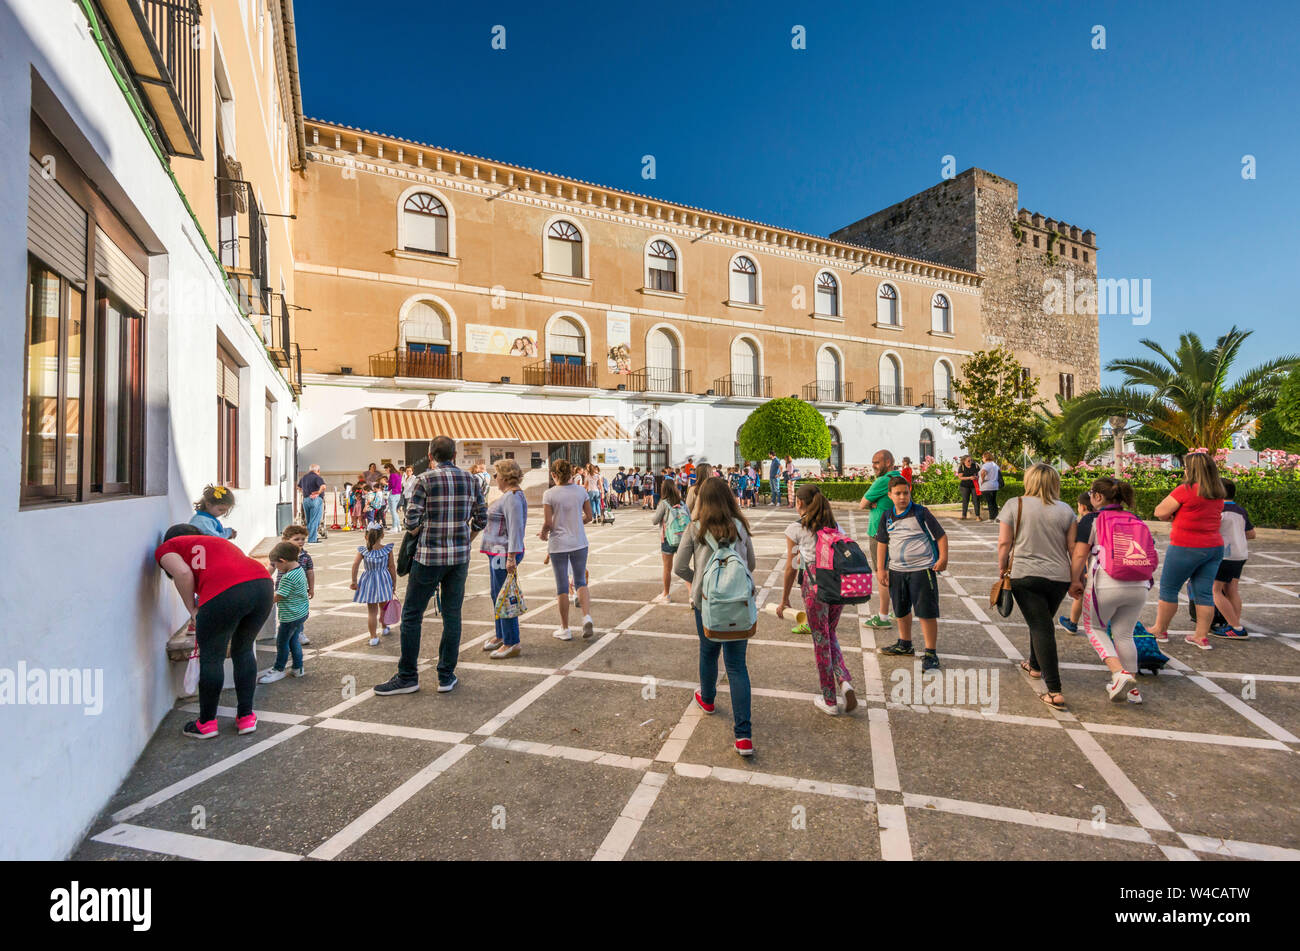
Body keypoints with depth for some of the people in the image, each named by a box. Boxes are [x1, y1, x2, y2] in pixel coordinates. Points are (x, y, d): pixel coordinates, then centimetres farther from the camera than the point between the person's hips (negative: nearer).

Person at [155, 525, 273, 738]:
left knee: (211, 658, 14)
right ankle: (246, 717, 32)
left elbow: (183, 572, 0)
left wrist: (192, 610, 12)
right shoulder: (219, 541, 38)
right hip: (263, 583, 6)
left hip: (225, 591, -6)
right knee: (243, 651, 24)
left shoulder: (166, 548, 23)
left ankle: (207, 723, 30)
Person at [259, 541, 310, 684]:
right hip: (302, 613, 9)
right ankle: (298, 668, 28)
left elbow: (277, 597, -21)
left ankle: (278, 669, 25)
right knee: (294, 640, 20)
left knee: (282, 642, 9)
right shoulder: (300, 570, 3)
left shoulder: (288, 578, -26)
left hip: (290, 617, -9)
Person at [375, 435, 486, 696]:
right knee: (452, 615, 10)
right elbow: (481, 518, 8)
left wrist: (416, 534, 10)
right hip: (460, 557, 4)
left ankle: (407, 677, 18)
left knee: (412, 615, 9)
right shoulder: (470, 479, 4)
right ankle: (446, 677, 17)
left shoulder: (425, 479, -8)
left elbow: (412, 521, -11)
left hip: (429, 556, -4)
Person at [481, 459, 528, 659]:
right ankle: (501, 636, 31)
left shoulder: (513, 497, -17)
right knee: (497, 596, 18)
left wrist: (511, 557, -27)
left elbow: (515, 529, -24)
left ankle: (512, 644, 1)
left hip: (505, 554, -11)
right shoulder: (508, 495, 16)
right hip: (497, 552, 11)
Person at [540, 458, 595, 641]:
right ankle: (587, 617, -3)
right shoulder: (581, 491, -2)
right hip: (579, 543, 3)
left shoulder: (549, 494, -11)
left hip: (558, 545, -2)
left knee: (562, 587, 8)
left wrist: (543, 533, 7)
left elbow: (548, 523, -13)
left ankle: (565, 629, 17)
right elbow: (588, 516, 3)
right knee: (581, 582, 17)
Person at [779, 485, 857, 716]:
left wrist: (784, 600, 13)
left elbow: (791, 568, 3)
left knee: (821, 641, 7)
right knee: (830, 634, 22)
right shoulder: (834, 525, 15)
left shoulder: (795, 528, 1)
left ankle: (830, 701, 18)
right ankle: (845, 681, 2)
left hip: (815, 583, -5)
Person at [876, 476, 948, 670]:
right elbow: (882, 543, 12)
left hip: (922, 569, -5)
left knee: (926, 612, -3)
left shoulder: (921, 512, -8)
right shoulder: (887, 516, 5)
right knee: (901, 610, 18)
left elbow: (941, 536, -3)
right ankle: (905, 645, 38)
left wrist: (943, 558, -16)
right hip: (896, 571, 5)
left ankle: (931, 653, 9)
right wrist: (882, 569, 8)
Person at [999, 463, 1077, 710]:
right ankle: (1035, 665, 44)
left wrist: (1002, 568, 6)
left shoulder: (1015, 506, -5)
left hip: (1025, 576, -3)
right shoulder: (1065, 510, 2)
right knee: (1043, 622, 23)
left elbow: (1004, 543, -6)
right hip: (1059, 577, 3)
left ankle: (1054, 692, -7)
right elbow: (1073, 548, 3)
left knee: (1041, 627, -2)